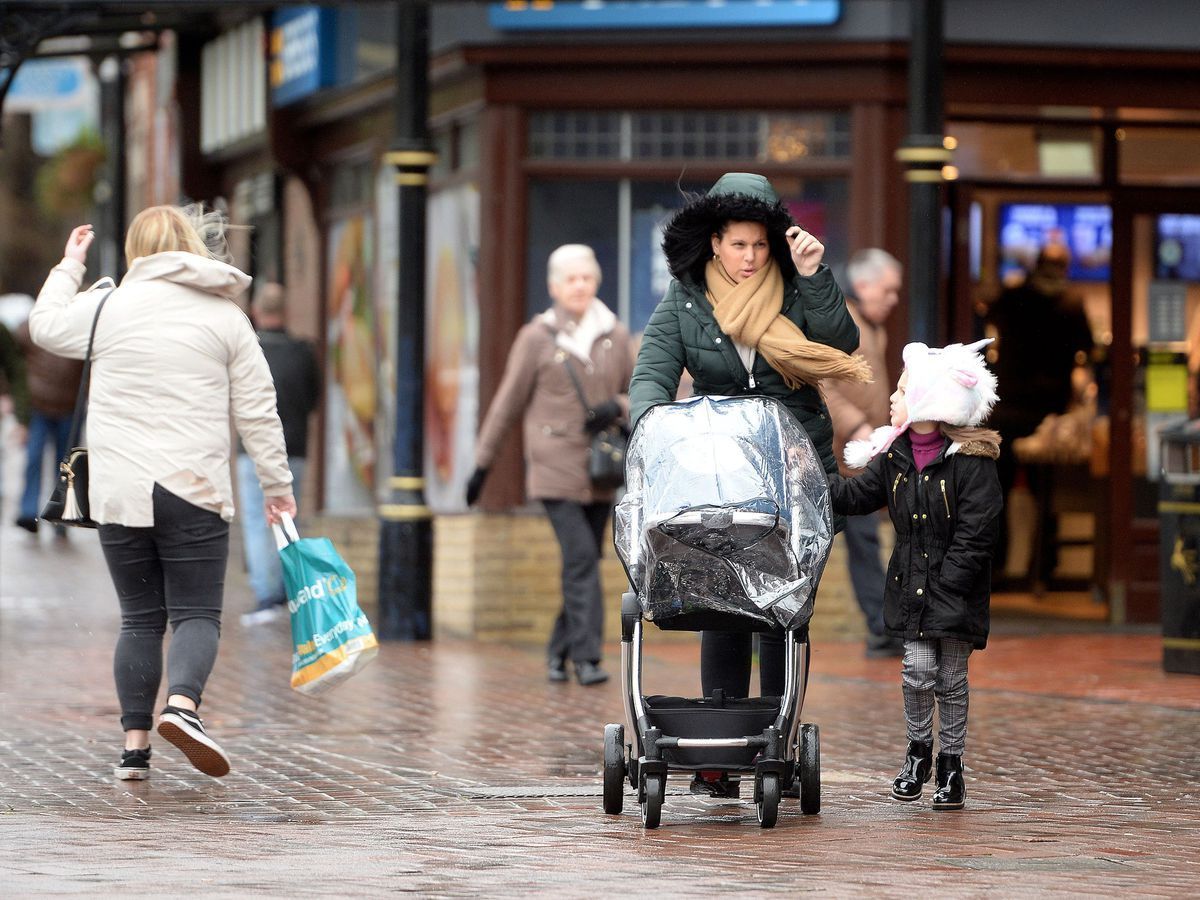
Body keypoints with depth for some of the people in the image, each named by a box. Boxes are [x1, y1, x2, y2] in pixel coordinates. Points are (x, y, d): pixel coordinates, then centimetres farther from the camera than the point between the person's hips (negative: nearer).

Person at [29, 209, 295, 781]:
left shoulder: (107, 306, 4)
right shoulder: (227, 318, 5)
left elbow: (45, 326, 23)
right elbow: (257, 412, 4)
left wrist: (69, 266, 36)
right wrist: (277, 484, 11)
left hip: (117, 492, 1)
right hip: (194, 490, -1)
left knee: (139, 619, 10)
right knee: (196, 614, 1)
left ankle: (135, 742, 3)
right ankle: (181, 704, -26)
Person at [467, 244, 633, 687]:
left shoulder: (615, 336, 8)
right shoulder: (537, 337, -1)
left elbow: (637, 395, 15)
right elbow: (508, 404, 3)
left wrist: (617, 408, -9)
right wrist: (482, 464, 5)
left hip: (600, 471, 4)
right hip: (555, 467, -4)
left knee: (585, 561, 7)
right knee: (580, 557, -15)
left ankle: (559, 651, 22)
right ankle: (587, 657, -16)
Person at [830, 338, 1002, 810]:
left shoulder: (970, 460, -15)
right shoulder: (894, 456, 3)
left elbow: (976, 532, -16)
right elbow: (856, 496, 9)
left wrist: (945, 585, -18)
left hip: (955, 588, -4)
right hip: (910, 585, 4)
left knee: (951, 678, 5)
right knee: (918, 670, -4)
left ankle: (950, 762, 17)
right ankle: (918, 750, 16)